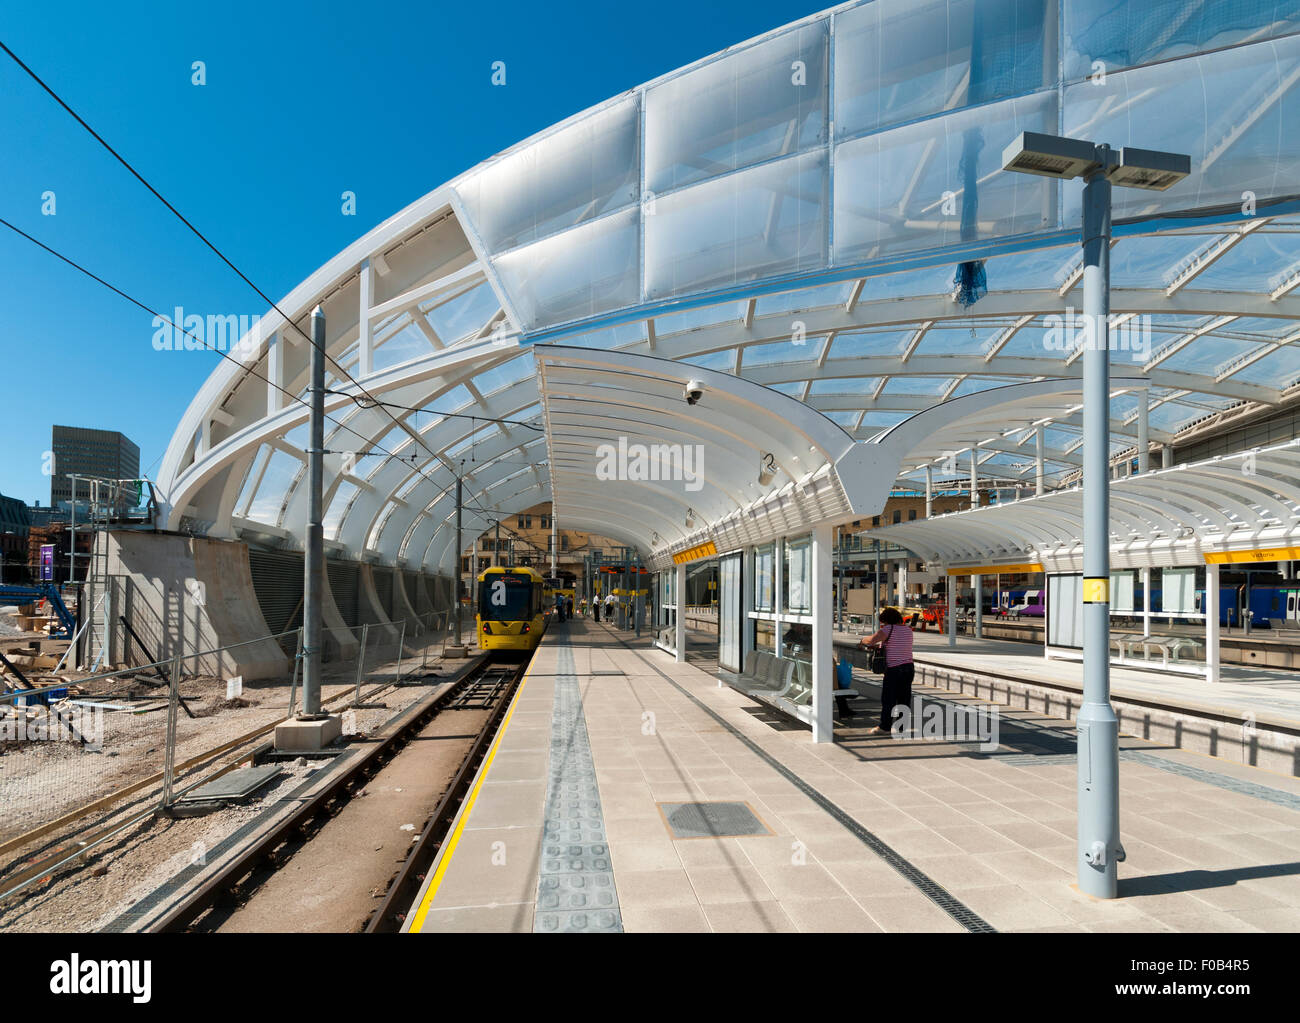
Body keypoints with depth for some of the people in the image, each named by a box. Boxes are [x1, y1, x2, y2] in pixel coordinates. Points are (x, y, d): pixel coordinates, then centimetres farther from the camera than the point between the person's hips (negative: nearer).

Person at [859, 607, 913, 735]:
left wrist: (863, 640, -2)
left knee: (888, 698, 0)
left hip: (894, 669, -7)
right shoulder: (907, 630, 13)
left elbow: (871, 640, -23)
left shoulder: (888, 629, -11)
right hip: (909, 667, 7)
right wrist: (876, 645, 21)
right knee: (903, 698, 12)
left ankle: (884, 727, 5)